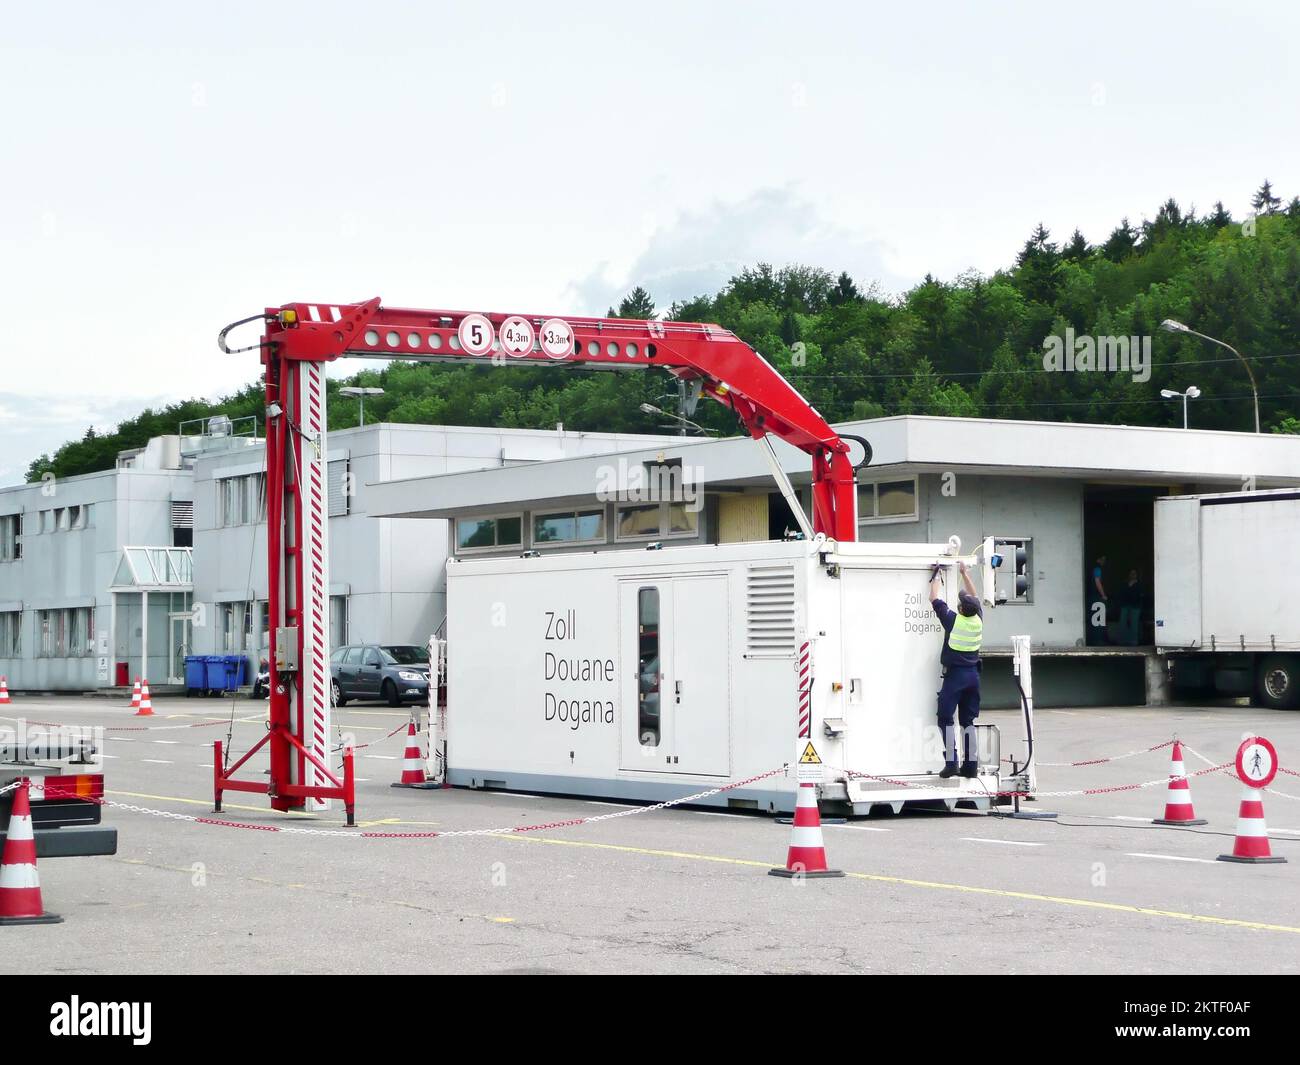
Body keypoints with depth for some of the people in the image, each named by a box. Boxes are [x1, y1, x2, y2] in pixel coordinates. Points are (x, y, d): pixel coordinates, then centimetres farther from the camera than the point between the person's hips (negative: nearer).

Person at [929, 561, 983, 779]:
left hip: (954, 674, -5)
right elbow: (974, 597, 18)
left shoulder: (953, 620, -14)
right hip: (973, 674, 5)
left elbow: (935, 599, -2)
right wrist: (964, 573, 24)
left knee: (946, 718, -2)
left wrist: (936, 577, 11)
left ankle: (951, 763, -12)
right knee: (968, 720, 10)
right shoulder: (978, 619, -1)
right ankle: (971, 764, 8)